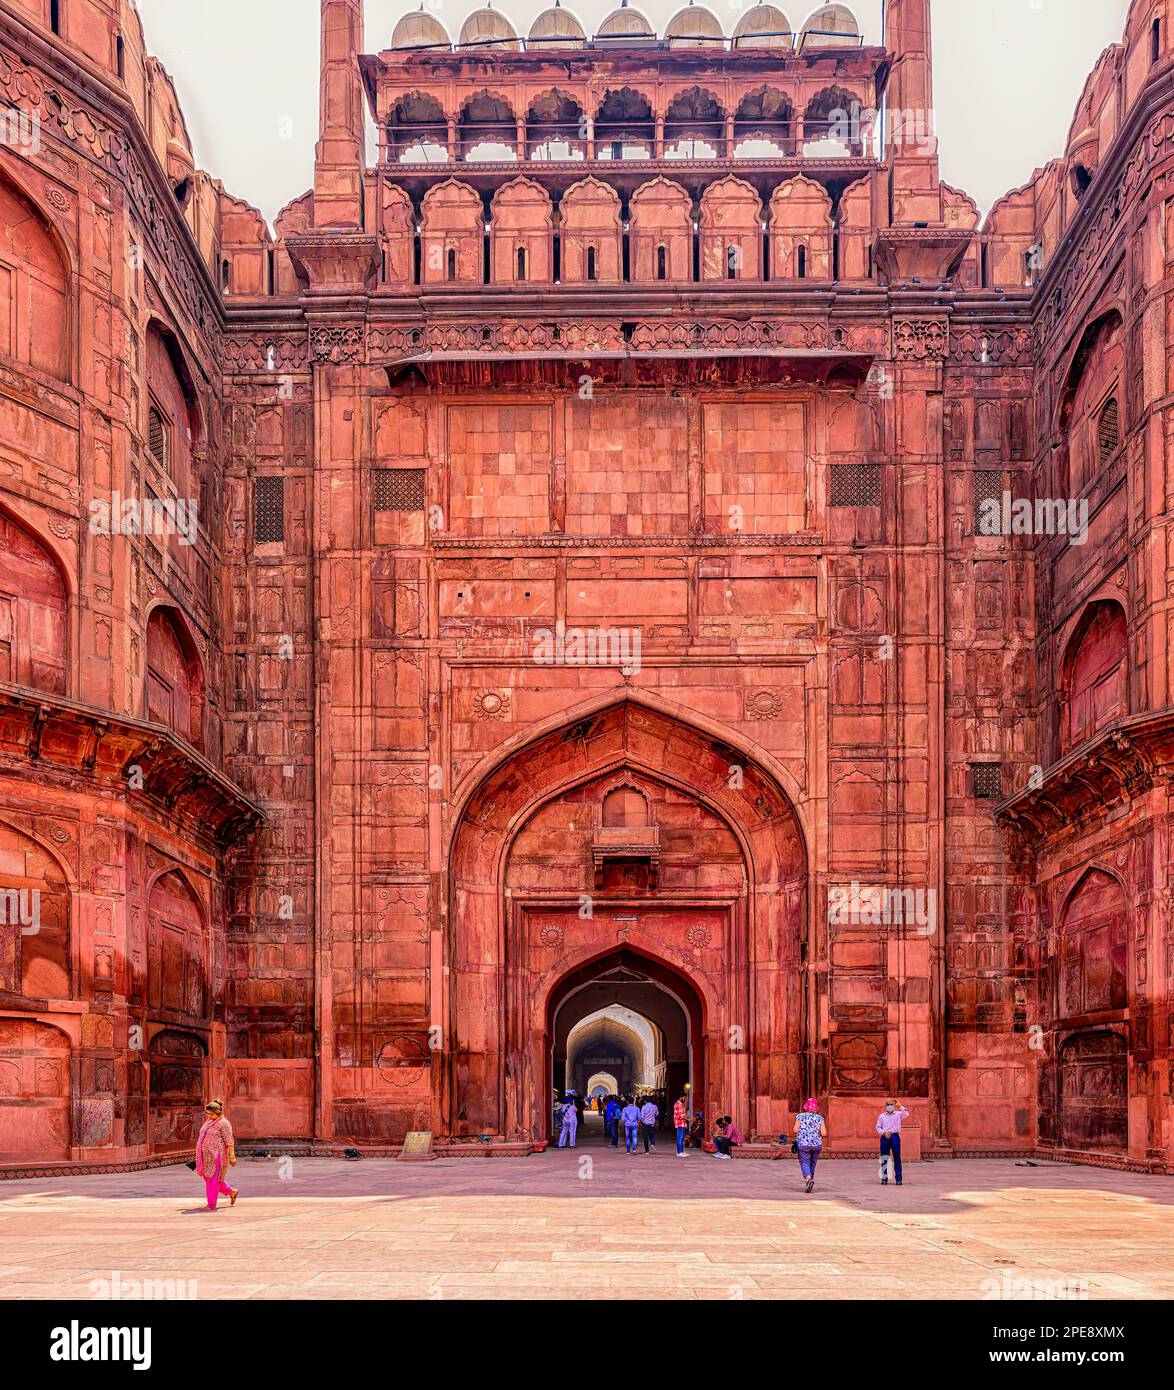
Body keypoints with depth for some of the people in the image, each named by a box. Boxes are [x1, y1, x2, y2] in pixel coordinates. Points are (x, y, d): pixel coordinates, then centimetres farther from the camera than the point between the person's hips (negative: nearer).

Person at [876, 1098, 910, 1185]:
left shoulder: (898, 1114, 9)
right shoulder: (881, 1116, 12)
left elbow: (906, 1114, -10)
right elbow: (878, 1127, 10)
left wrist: (900, 1106, -15)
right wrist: (884, 1132, -7)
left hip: (895, 1136, -1)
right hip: (885, 1137, 1)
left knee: (897, 1157, -2)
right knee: (884, 1158, 0)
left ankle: (898, 1179, 0)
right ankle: (884, 1178, 7)